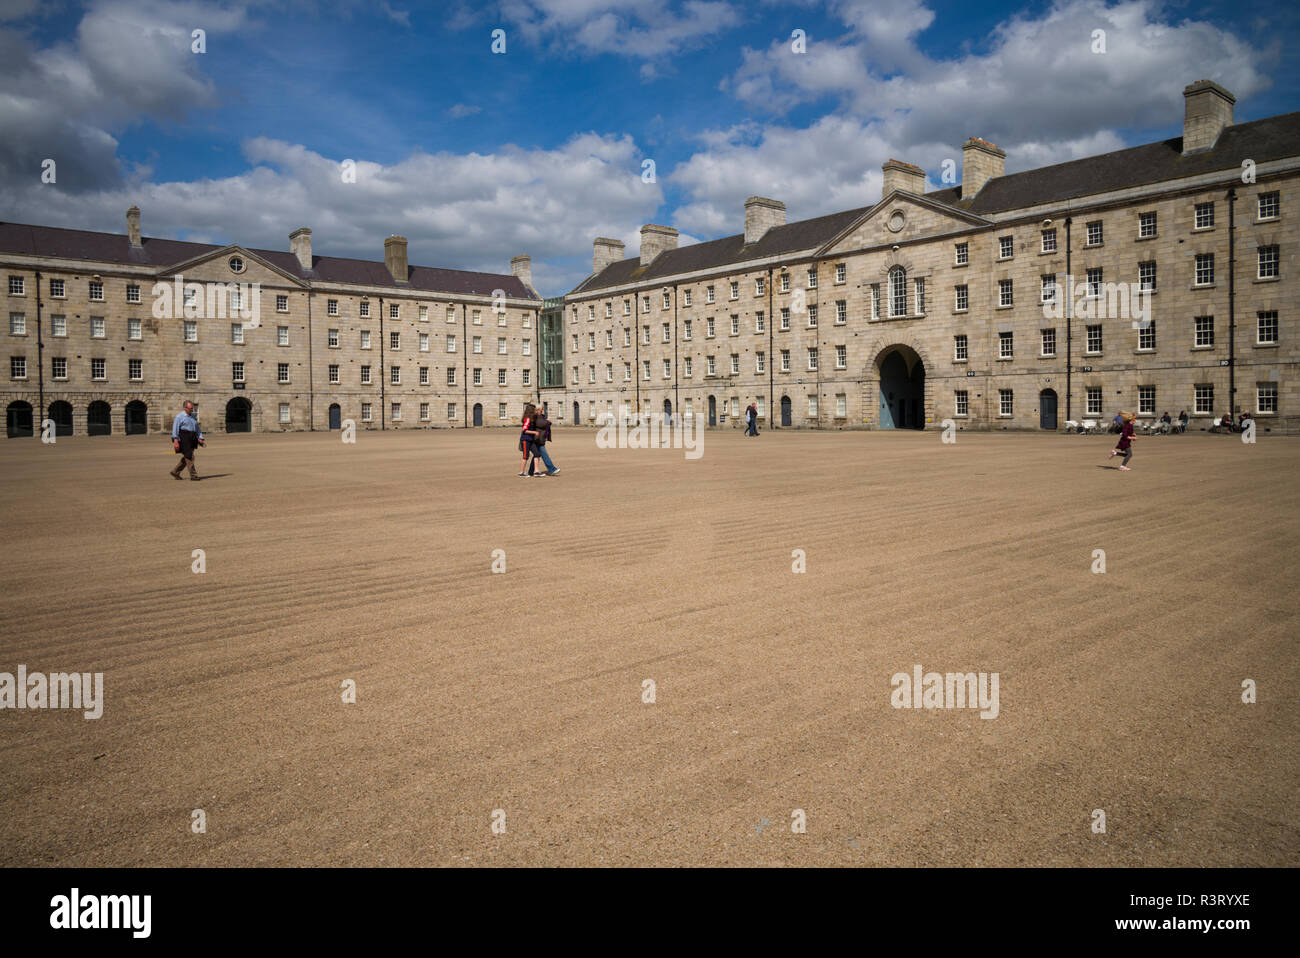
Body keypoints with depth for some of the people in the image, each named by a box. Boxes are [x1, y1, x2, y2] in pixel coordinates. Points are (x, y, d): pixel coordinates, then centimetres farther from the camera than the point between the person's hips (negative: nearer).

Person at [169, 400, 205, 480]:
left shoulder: (193, 416, 17)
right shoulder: (179, 416, -3)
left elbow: (197, 428, 19)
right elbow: (175, 428, -10)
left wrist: (200, 439, 9)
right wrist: (175, 440, -20)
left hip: (192, 439, 7)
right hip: (184, 438, -7)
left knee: (186, 458, 10)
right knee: (189, 456, -11)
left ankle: (175, 472, 25)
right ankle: (193, 476, -9)